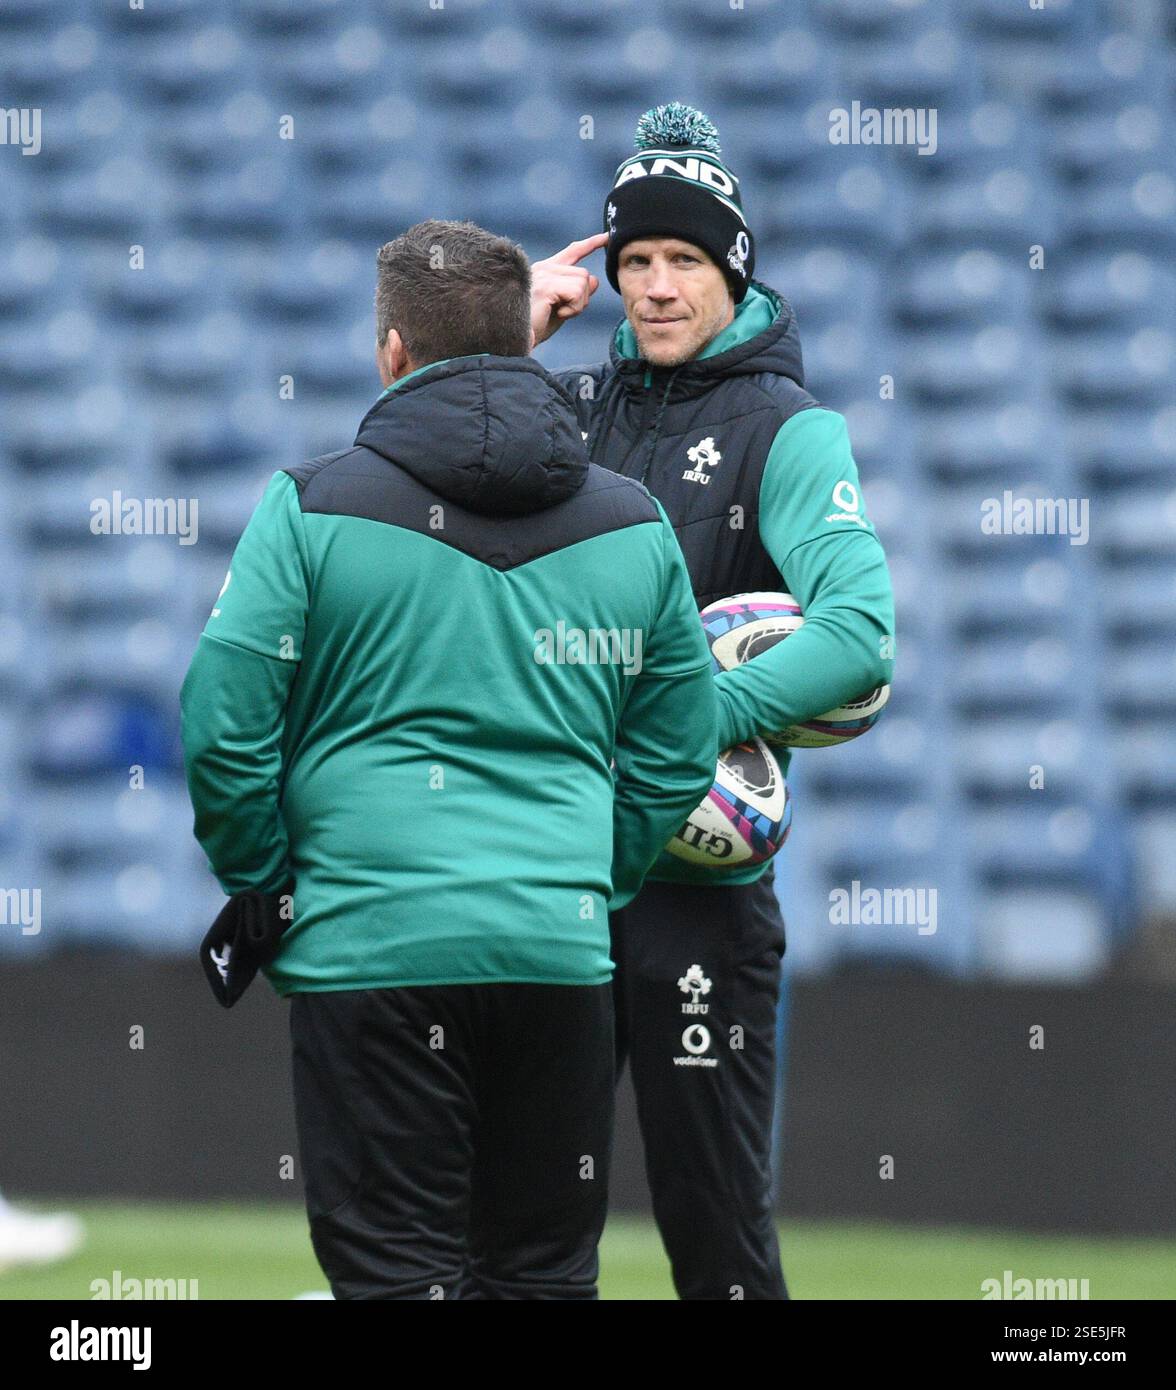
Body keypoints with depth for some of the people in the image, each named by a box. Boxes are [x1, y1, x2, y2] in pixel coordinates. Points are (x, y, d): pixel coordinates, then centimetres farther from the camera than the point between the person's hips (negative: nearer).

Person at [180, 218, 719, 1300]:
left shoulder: (312, 510, -3)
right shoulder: (636, 526, 9)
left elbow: (223, 733, -6)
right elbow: (676, 762, 12)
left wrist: (265, 892, 7)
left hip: (370, 954, -3)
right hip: (562, 957, 3)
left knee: (400, 1274, -2)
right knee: (546, 1278, 11)